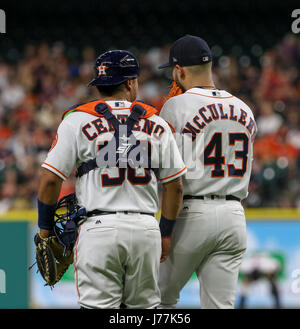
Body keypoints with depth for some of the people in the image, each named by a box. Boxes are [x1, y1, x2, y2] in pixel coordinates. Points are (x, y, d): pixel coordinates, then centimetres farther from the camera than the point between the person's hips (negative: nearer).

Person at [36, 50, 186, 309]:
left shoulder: (77, 121, 2)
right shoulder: (156, 124, 9)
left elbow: (51, 180, -2)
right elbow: (175, 186, 9)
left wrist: (45, 228, 10)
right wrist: (166, 233, 20)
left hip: (99, 228, -2)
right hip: (146, 228, 2)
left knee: (98, 306, -4)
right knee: (145, 306, 11)